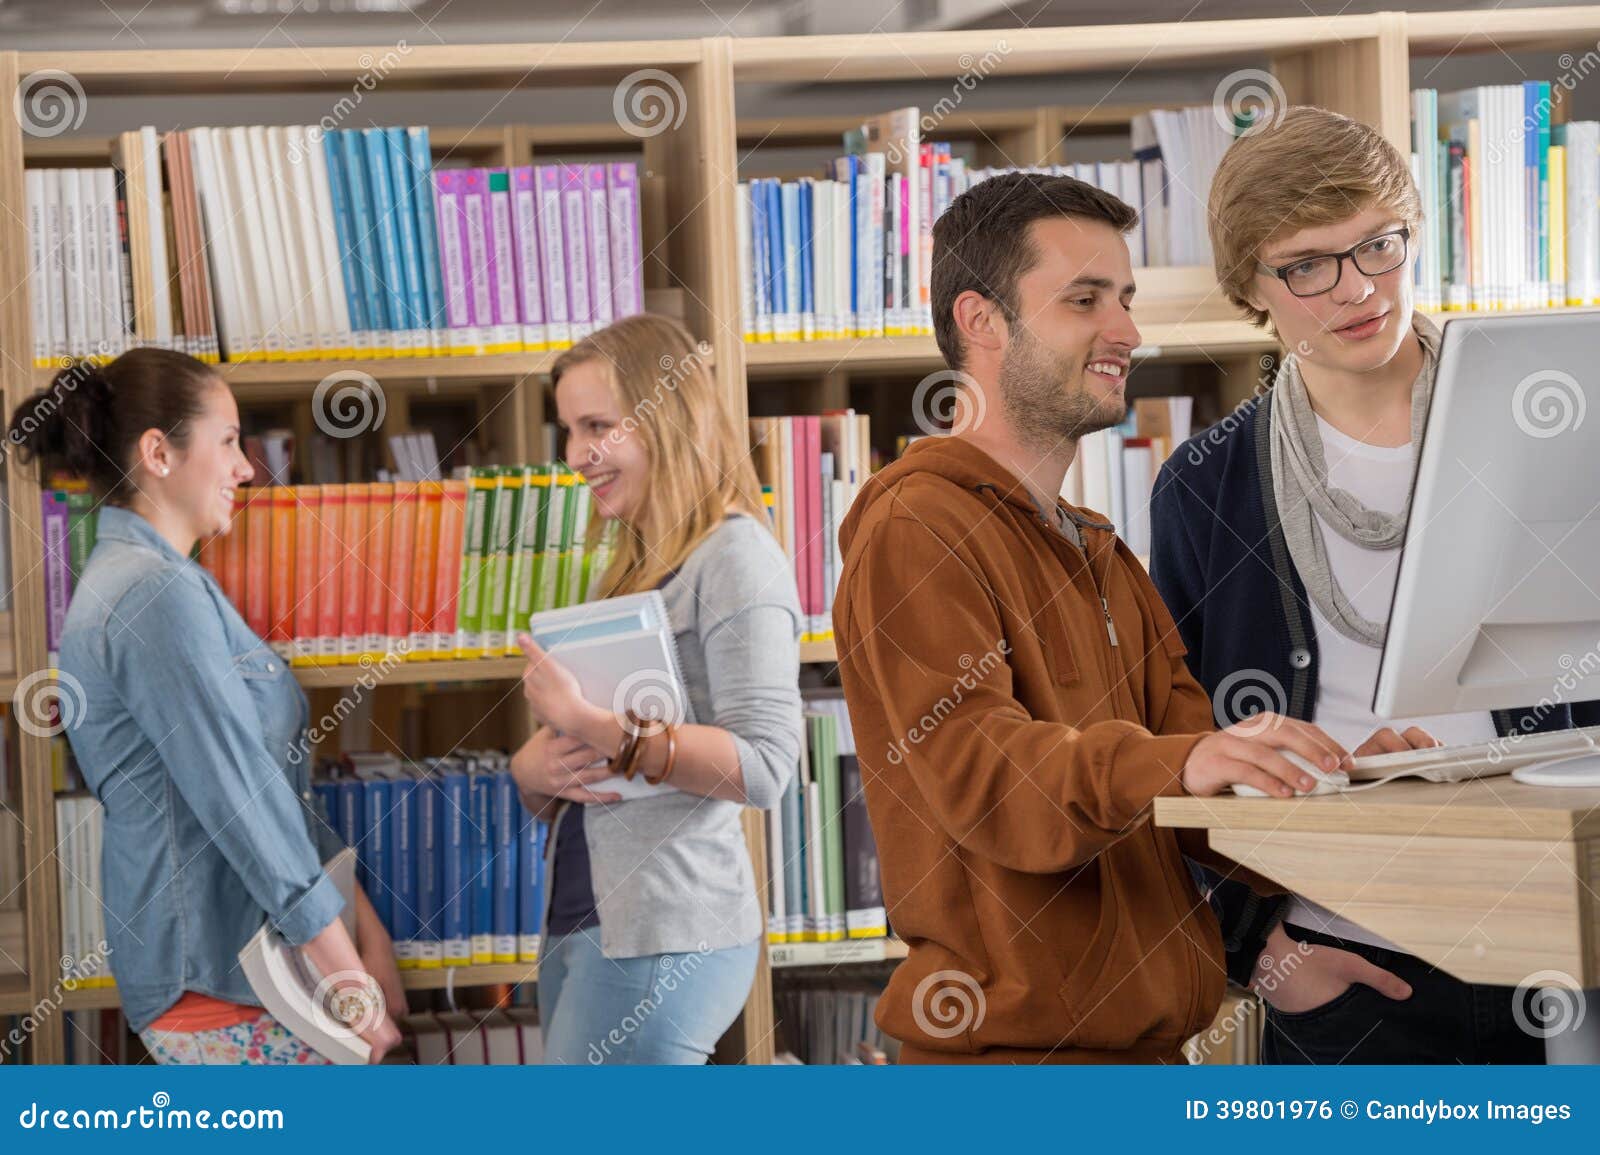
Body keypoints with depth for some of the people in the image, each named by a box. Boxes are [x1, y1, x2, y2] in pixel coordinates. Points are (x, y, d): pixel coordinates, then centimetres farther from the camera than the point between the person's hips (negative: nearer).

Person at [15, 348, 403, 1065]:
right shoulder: (159, 594, -15)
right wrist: (348, 975, -17)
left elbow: (274, 779, 16)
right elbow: (239, 797, -19)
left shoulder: (128, 580, 17)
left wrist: (360, 922, 11)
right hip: (223, 975, -10)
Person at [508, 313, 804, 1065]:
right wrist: (532, 770, -2)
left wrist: (594, 728, -21)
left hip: (660, 933, -9)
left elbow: (764, 765, -18)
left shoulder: (735, 557, -7)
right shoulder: (631, 570, 20)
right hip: (579, 920, 9)